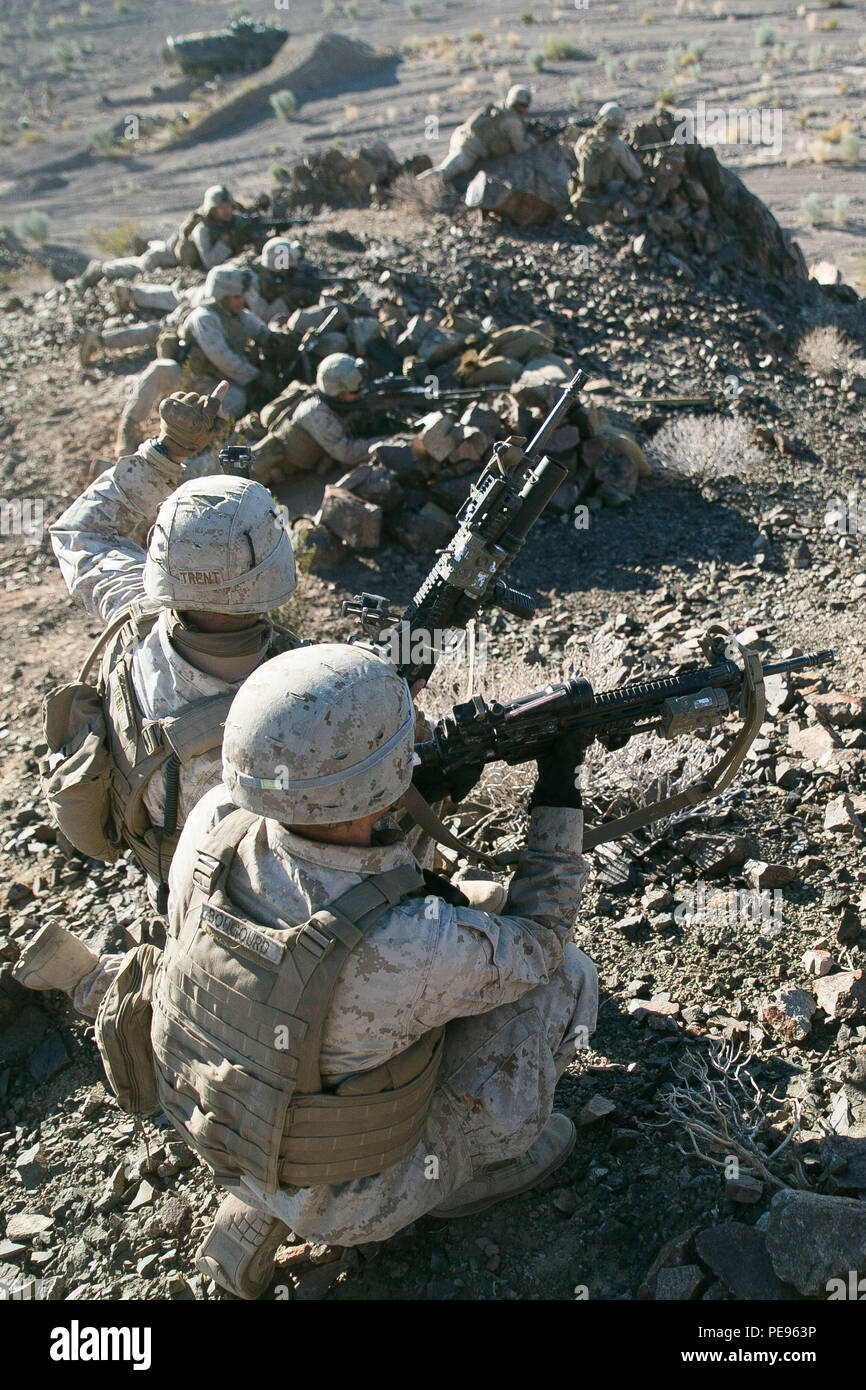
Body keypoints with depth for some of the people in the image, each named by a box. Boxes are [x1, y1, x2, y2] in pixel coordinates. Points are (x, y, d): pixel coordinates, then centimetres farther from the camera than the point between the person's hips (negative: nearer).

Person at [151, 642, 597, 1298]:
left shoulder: (215, 821, -23)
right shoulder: (406, 949, -38)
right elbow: (537, 942, -16)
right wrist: (559, 795, -9)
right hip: (351, 1203, -5)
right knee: (568, 975, -3)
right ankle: (469, 1166, 19)